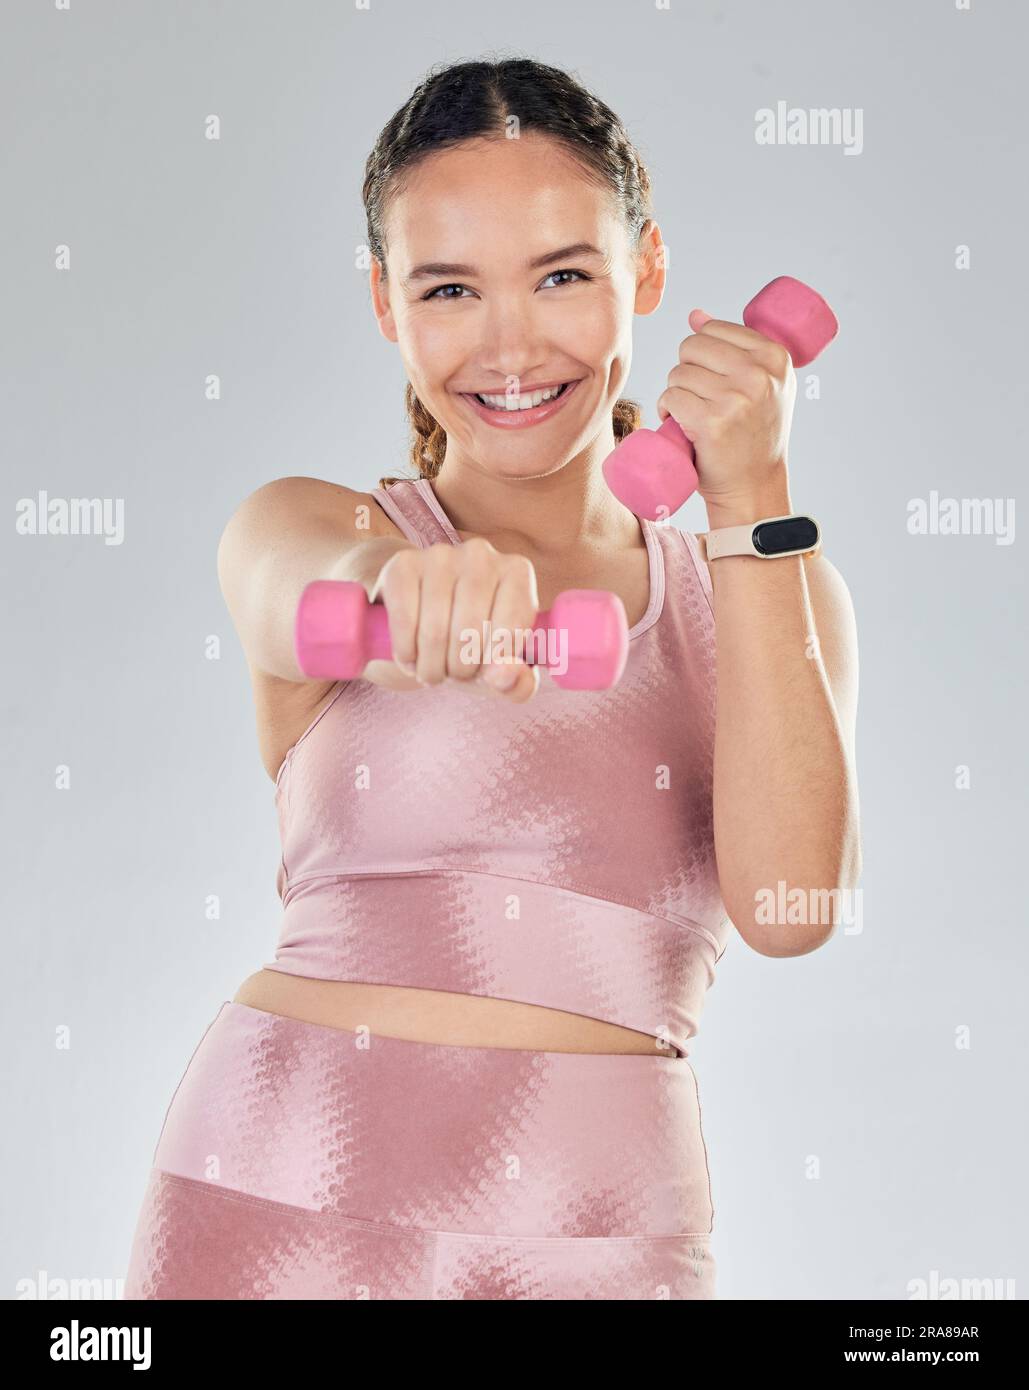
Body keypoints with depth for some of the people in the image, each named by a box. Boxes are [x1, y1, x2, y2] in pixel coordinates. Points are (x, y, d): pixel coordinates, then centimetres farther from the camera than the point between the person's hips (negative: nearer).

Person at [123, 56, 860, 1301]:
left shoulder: (768, 597, 6)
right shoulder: (294, 527, 2)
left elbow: (789, 904, -9)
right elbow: (300, 599, -21)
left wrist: (751, 499, -11)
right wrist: (405, 581, -43)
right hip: (284, 1201, -1)